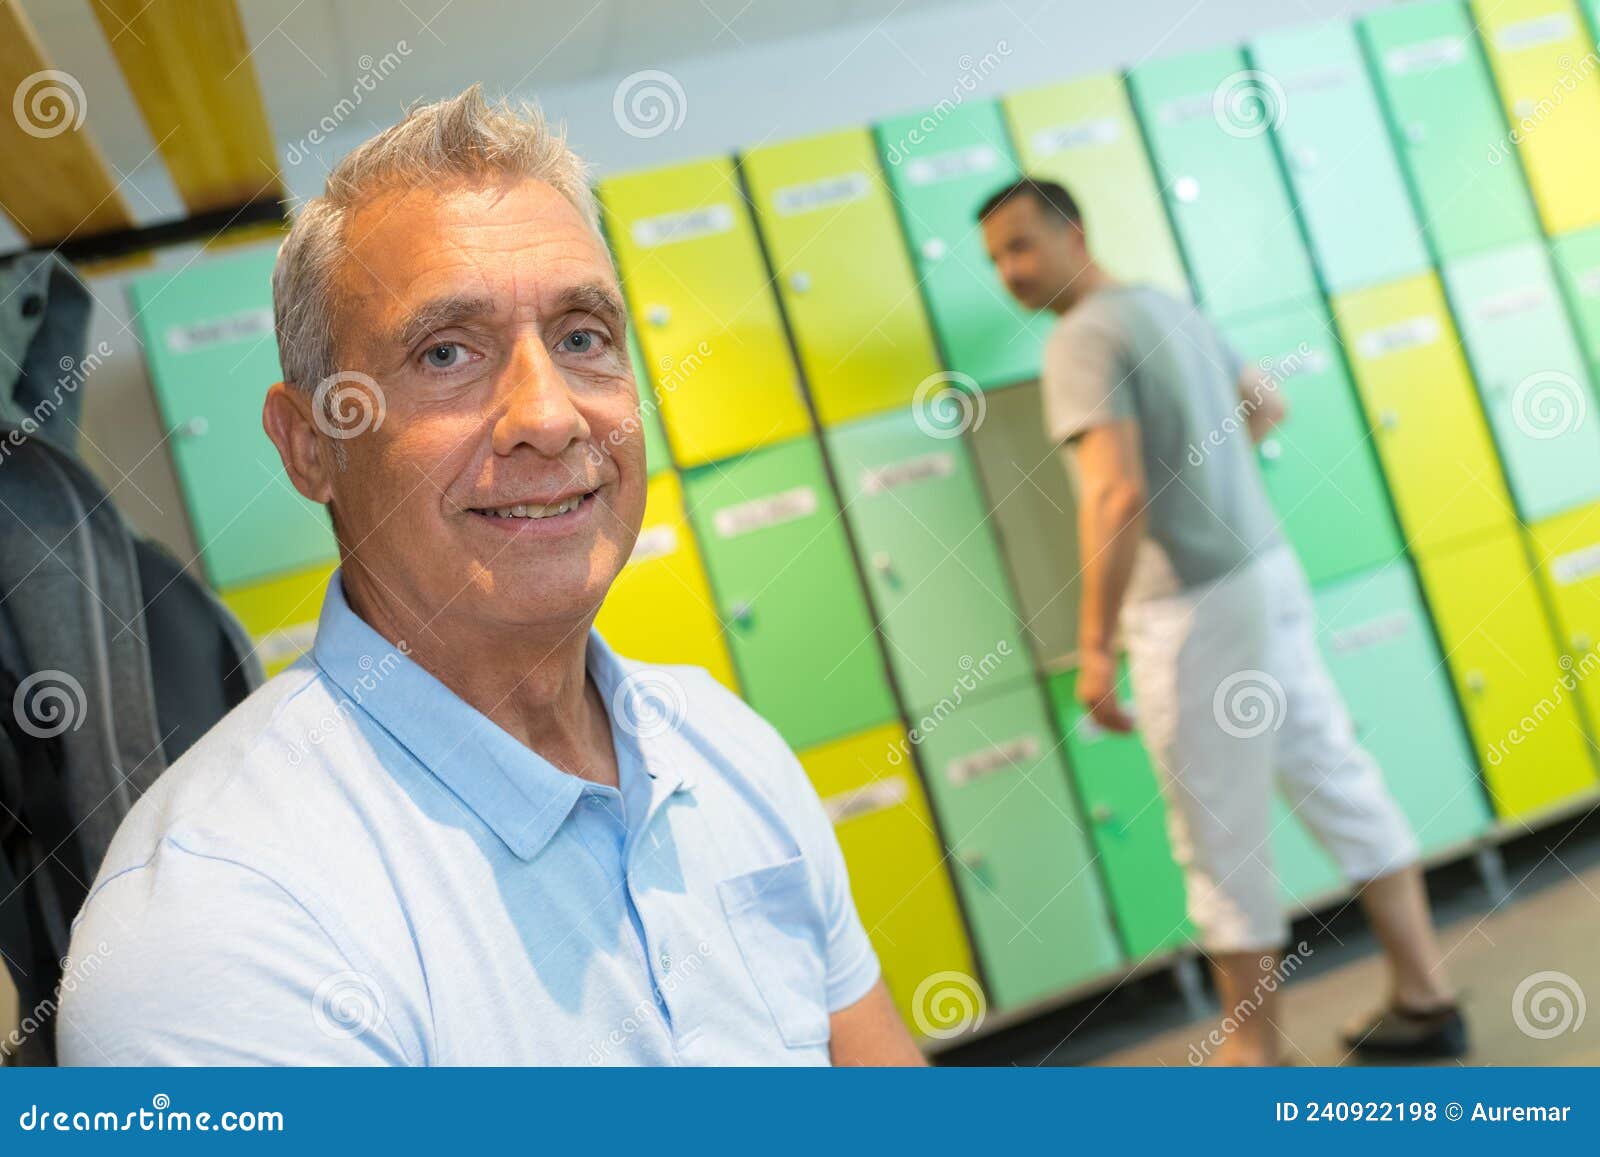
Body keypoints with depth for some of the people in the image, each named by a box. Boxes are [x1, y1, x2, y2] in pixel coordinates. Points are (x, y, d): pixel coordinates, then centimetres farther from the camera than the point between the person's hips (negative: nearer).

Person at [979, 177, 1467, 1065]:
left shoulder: (1083, 338, -15)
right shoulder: (1170, 308, 13)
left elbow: (1117, 497, -26)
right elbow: (1267, 406, 28)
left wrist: (1094, 648, -22)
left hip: (1194, 609, -9)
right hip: (1268, 571, 9)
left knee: (1223, 843, 3)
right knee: (1338, 785, 14)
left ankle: (1254, 1052, 15)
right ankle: (1425, 997, 23)